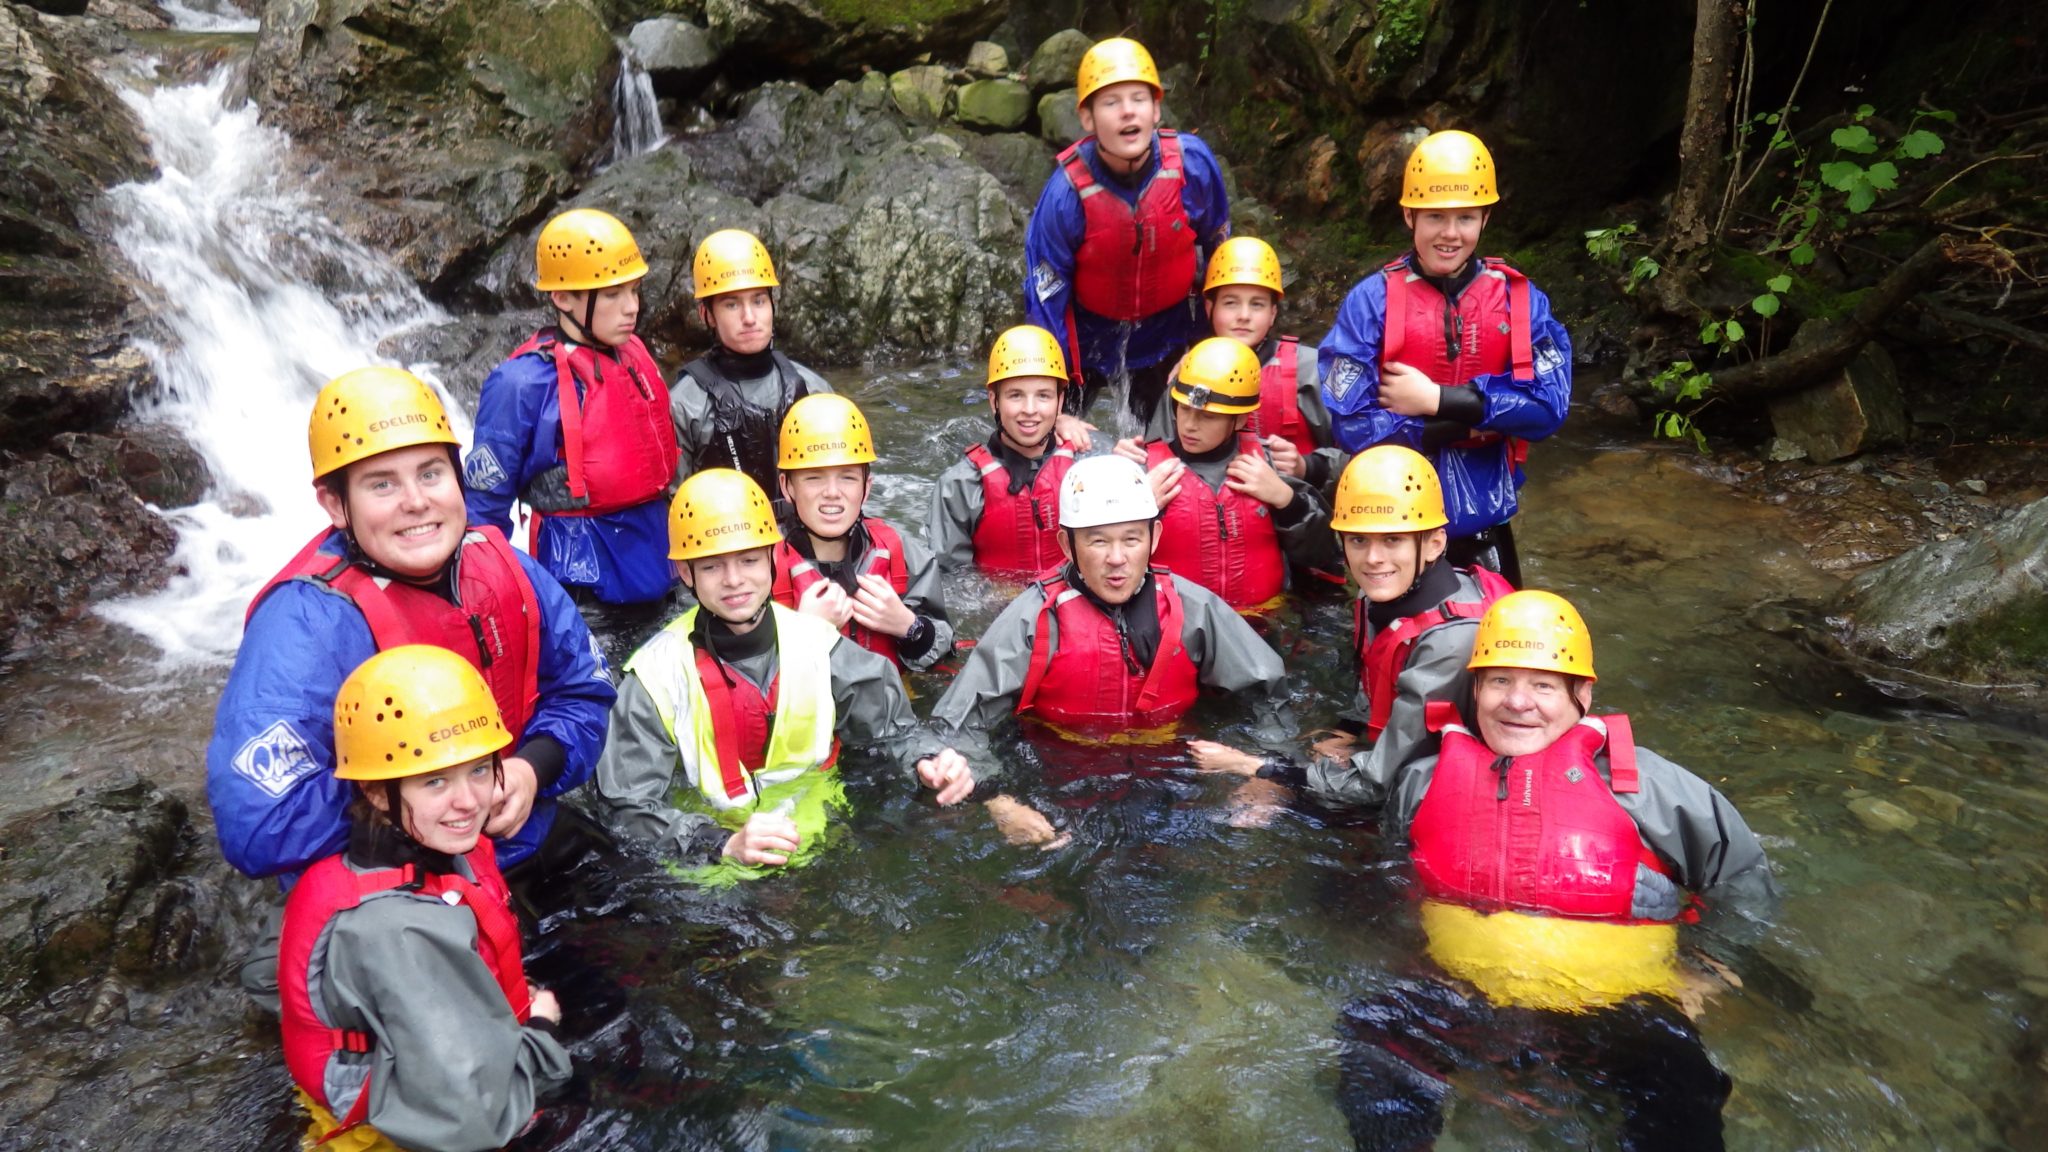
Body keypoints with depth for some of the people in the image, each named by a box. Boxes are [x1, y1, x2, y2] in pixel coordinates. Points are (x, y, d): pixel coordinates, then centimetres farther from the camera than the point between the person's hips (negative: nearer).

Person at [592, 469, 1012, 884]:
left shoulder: (815, 644, -3)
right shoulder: (658, 674, -10)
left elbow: (891, 726, 9)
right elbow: (629, 809, -11)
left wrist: (928, 759, -13)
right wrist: (727, 845, -27)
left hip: (817, 832, 3)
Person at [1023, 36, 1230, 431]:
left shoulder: (1193, 163, -21)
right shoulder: (1066, 193, -26)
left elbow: (1219, 251, -2)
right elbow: (1044, 301, -18)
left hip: (1167, 330, 2)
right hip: (1086, 335, -1)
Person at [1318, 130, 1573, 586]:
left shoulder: (1520, 299, -2)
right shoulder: (1371, 300, -10)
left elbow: (1549, 404, -12)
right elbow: (1353, 423, -17)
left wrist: (1439, 400, -17)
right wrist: (1466, 424, -15)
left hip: (1483, 522, 2)